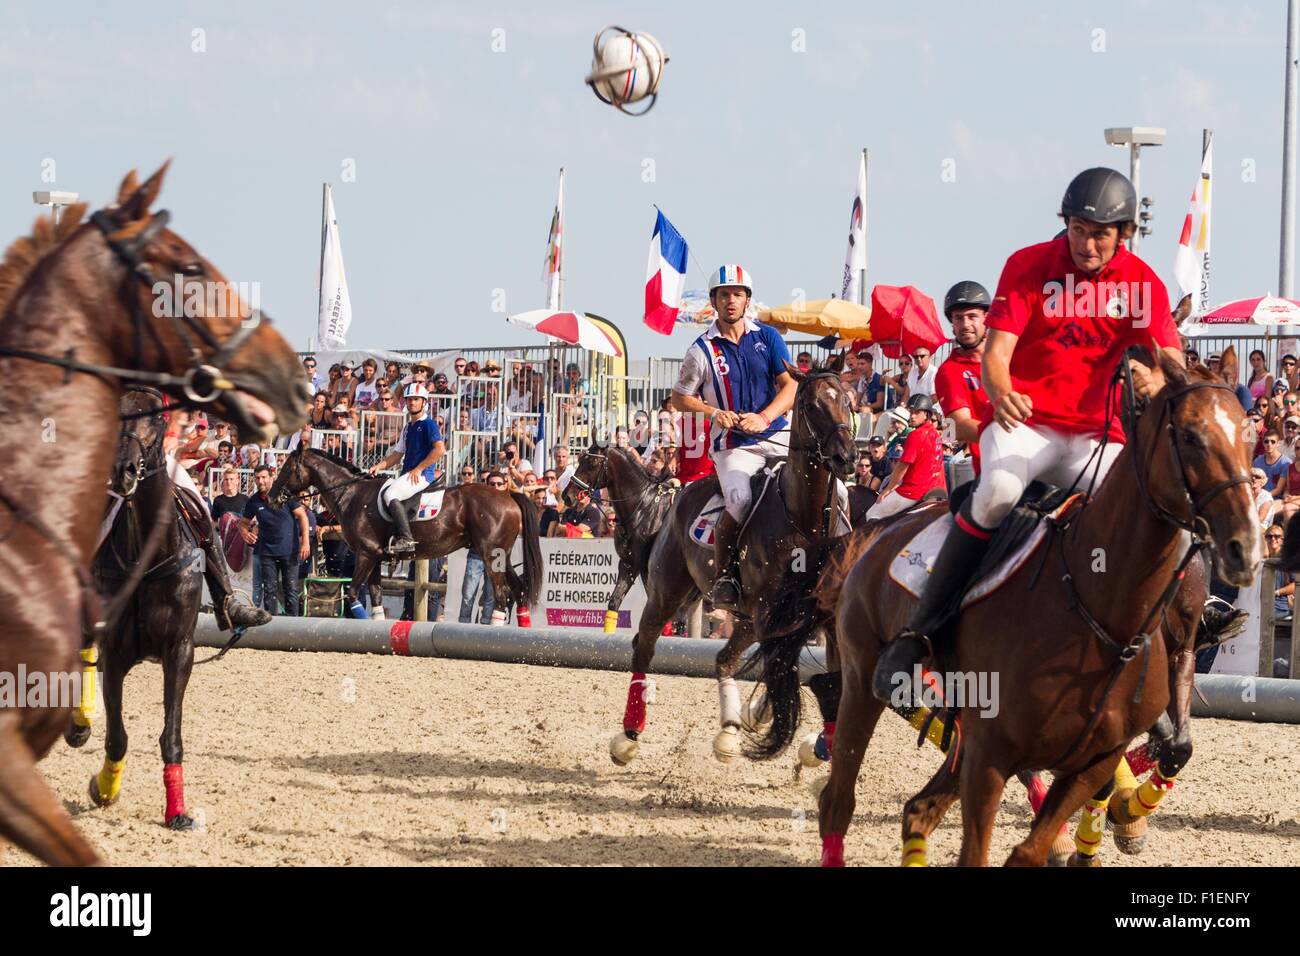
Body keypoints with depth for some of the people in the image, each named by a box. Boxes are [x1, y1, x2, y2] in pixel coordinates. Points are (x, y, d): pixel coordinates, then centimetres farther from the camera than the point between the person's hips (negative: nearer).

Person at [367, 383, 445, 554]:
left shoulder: (428, 424, -5)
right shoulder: (408, 428, 22)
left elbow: (440, 449, -16)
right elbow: (398, 454, 24)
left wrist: (418, 469, -16)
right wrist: (379, 466, 8)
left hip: (423, 474, -9)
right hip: (407, 475, 9)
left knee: (390, 495, -27)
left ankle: (406, 539, -31)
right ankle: (395, 536, -6)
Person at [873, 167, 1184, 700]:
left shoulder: (1142, 283, 3)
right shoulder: (1029, 267, -4)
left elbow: (1177, 369, -6)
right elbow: (995, 353, -13)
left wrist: (1157, 382, -32)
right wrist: (1000, 391, -37)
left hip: (1097, 436, 3)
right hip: (1025, 421, -3)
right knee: (1000, 487, -34)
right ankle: (918, 635, -27)